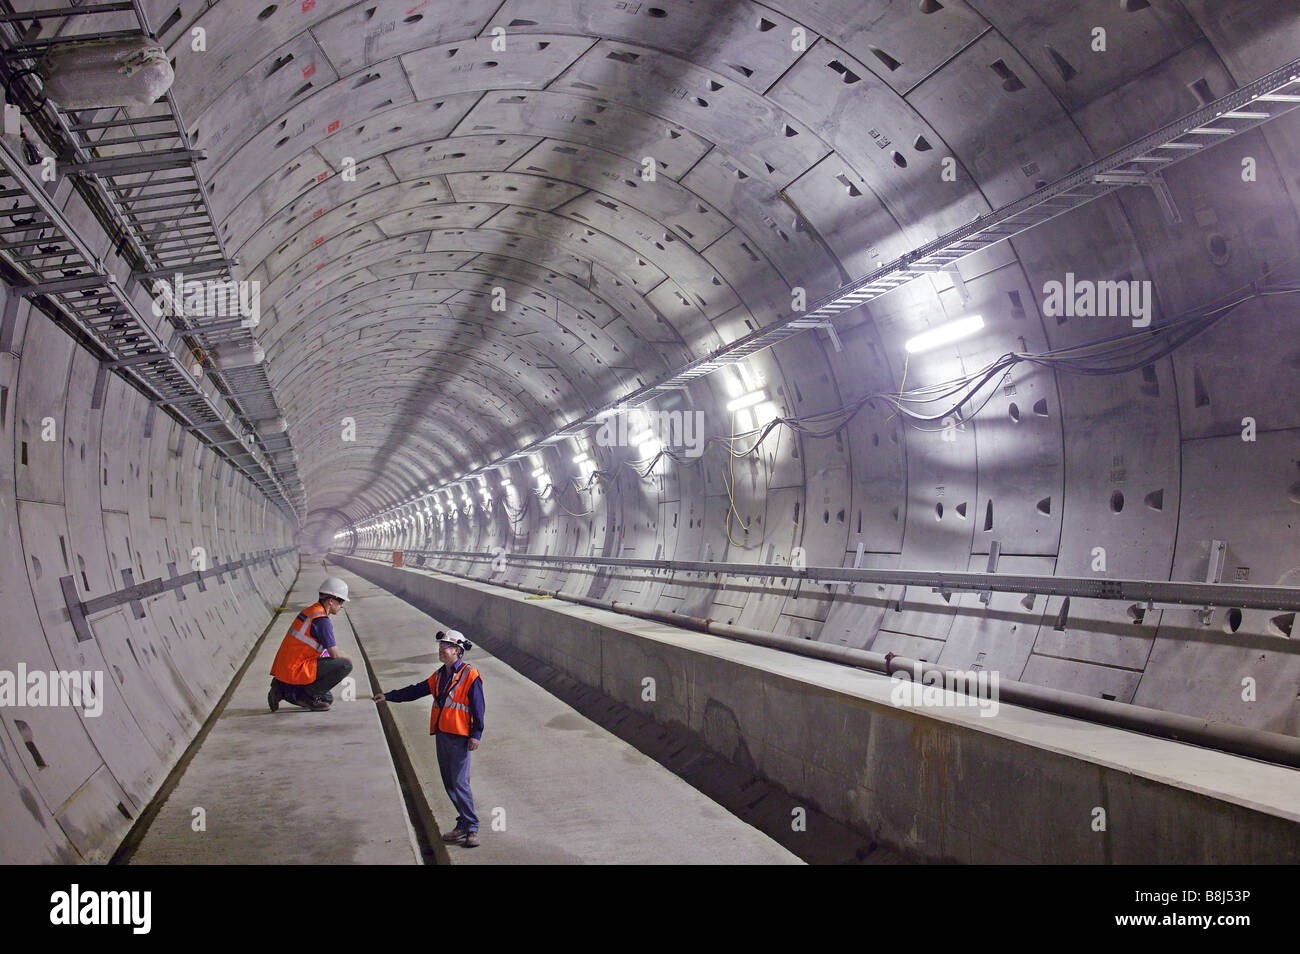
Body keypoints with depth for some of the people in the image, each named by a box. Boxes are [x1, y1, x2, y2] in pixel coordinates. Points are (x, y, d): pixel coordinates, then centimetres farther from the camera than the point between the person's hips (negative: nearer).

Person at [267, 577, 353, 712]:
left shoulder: (310, 611, 15)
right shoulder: (321, 620, -17)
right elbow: (334, 654, -16)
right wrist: (347, 658, 4)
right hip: (296, 669, -10)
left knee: (327, 698, 21)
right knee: (346, 665, -16)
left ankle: (282, 690, 11)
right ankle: (307, 695, -7)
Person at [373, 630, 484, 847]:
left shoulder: (469, 675, -8)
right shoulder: (439, 676, 16)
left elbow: (477, 707, -10)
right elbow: (416, 691, 23)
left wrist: (476, 735, -14)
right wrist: (389, 696, 21)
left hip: (459, 737, -8)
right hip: (441, 735, 8)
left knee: (460, 783, -11)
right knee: (449, 783, 8)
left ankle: (471, 828, -4)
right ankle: (463, 825, 16)